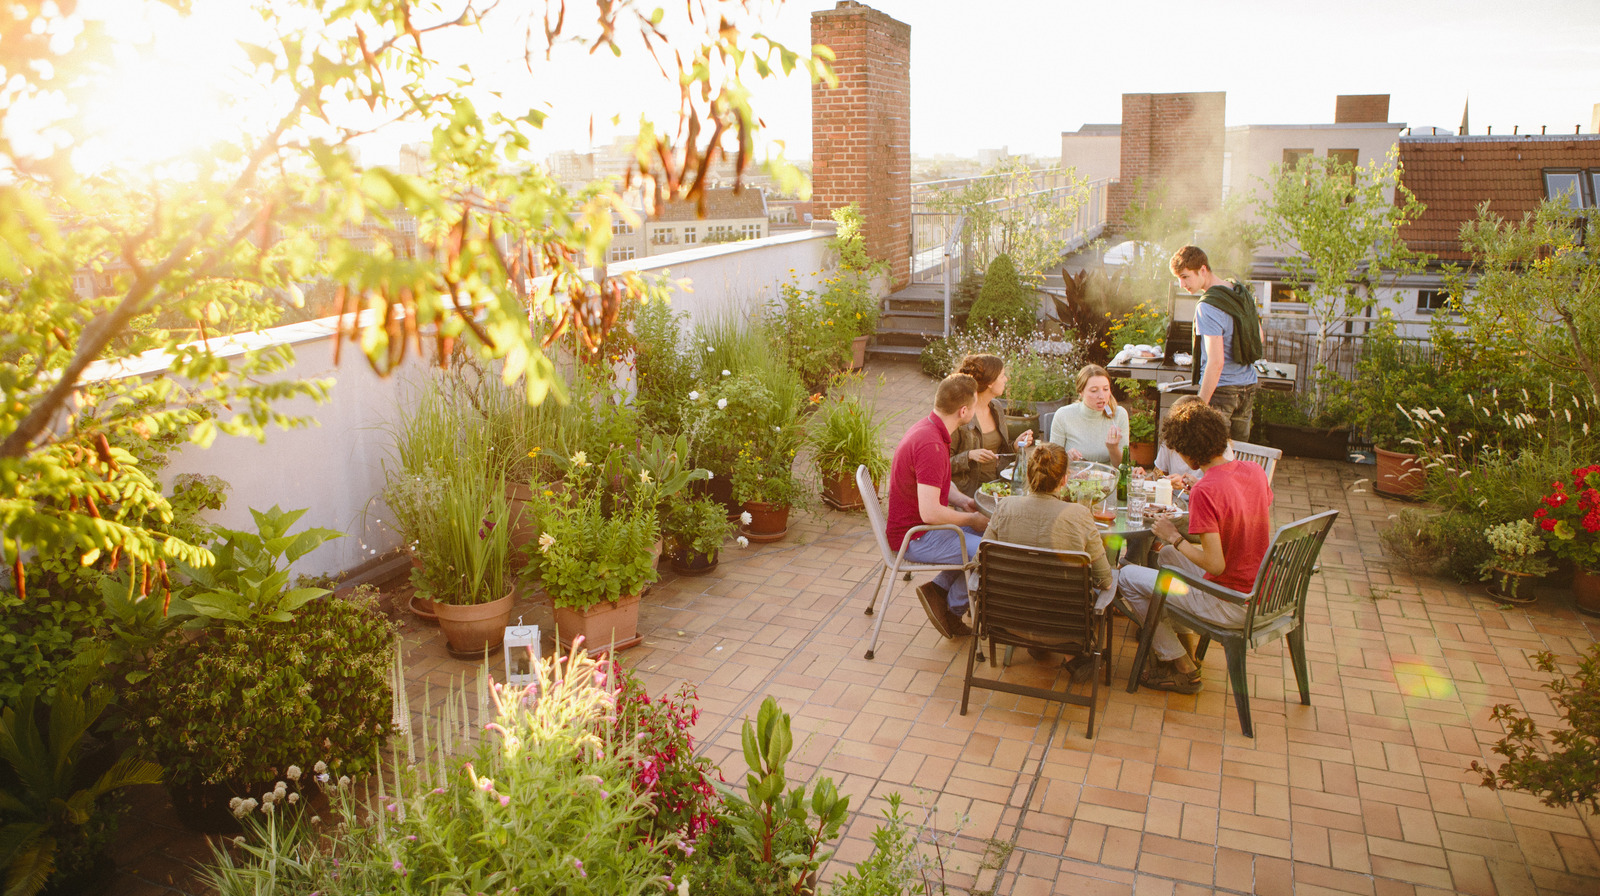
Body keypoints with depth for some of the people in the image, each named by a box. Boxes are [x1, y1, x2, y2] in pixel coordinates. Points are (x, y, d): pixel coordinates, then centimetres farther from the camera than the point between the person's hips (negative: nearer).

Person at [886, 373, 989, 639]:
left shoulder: (928, 427, 5)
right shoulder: (931, 445, -28)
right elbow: (930, 512, -31)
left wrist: (964, 502, 5)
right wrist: (971, 519, -14)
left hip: (918, 525, 10)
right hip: (914, 538, -10)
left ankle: (939, 588, 13)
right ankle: (953, 608, 7)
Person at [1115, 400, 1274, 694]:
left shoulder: (1205, 491, -25)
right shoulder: (1254, 470, 0)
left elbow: (1215, 564, -25)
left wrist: (1174, 537, -10)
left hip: (1233, 606, -9)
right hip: (1263, 593, 9)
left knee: (1127, 576, 1)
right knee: (1168, 554, 27)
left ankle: (1181, 668, 12)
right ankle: (1185, 645, 33)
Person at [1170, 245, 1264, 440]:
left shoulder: (1207, 307, -20)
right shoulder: (1242, 291, 7)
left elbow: (1216, 362, -24)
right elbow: (1260, 337, 19)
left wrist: (1200, 405, -21)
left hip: (1221, 389, -8)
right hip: (1248, 387, 8)